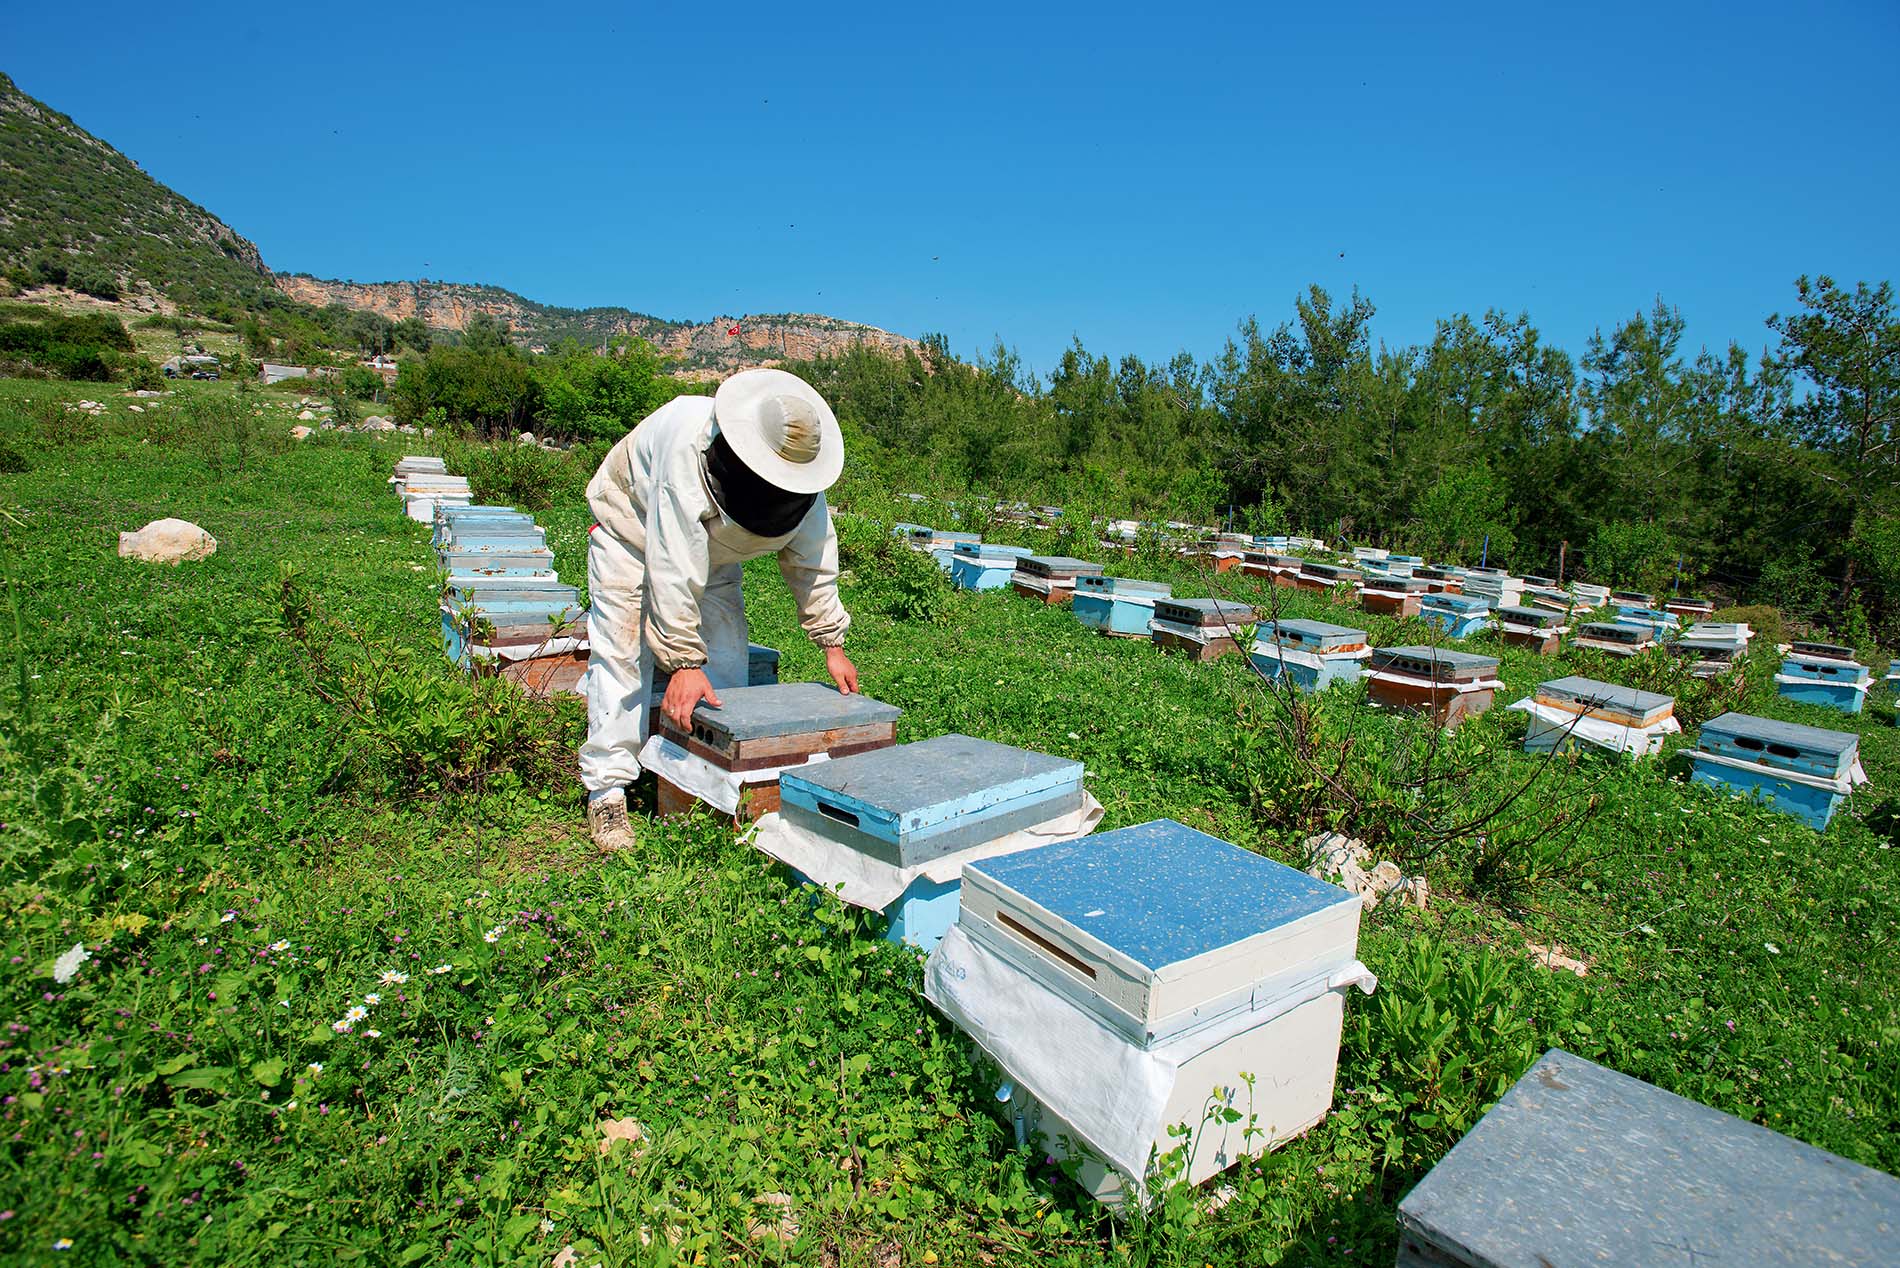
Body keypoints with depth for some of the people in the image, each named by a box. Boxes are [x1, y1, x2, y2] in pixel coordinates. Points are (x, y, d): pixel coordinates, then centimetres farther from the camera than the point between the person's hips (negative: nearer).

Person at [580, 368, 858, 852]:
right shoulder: (687, 446, -42)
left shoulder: (803, 478, -24)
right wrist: (685, 662, -42)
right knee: (622, 653, -13)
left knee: (727, 657, -5)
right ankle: (607, 788, -5)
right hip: (634, 527, -4)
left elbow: (812, 561, -11)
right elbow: (673, 567, -43)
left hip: (713, 544, 5)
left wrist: (831, 643, -11)